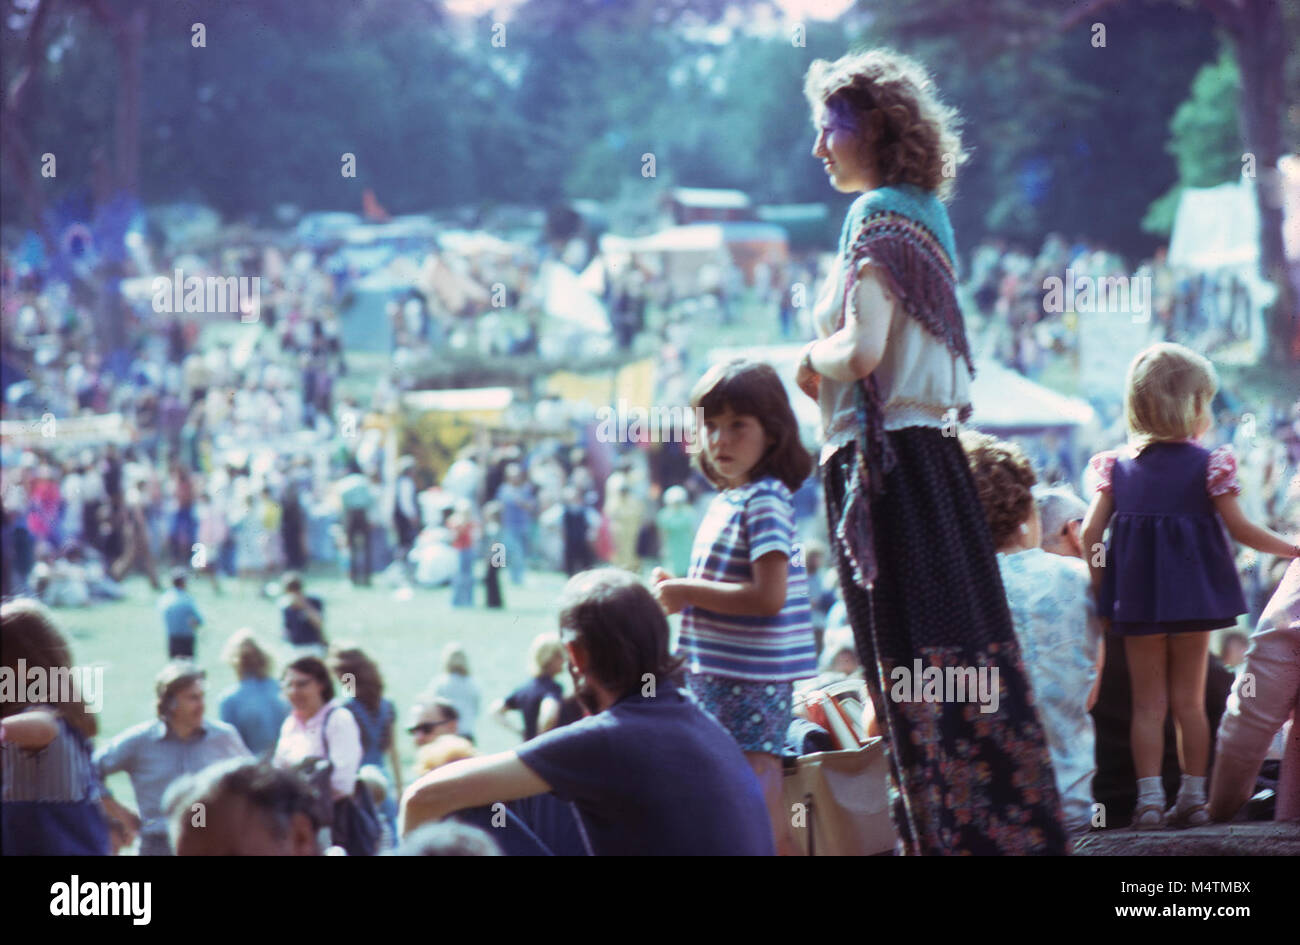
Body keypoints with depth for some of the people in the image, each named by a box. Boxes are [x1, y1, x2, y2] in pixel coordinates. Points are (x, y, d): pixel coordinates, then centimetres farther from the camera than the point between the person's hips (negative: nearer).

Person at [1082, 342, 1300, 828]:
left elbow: (1090, 533, -2)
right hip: (1191, 587, -2)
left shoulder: (1116, 465, 2)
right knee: (1190, 699, 8)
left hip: (1135, 592, 2)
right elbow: (1240, 529, -7)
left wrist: (1099, 591, 7)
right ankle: (1193, 797, 9)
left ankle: (1149, 798, -3)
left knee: (1148, 702, 5)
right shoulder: (1207, 464, -7)